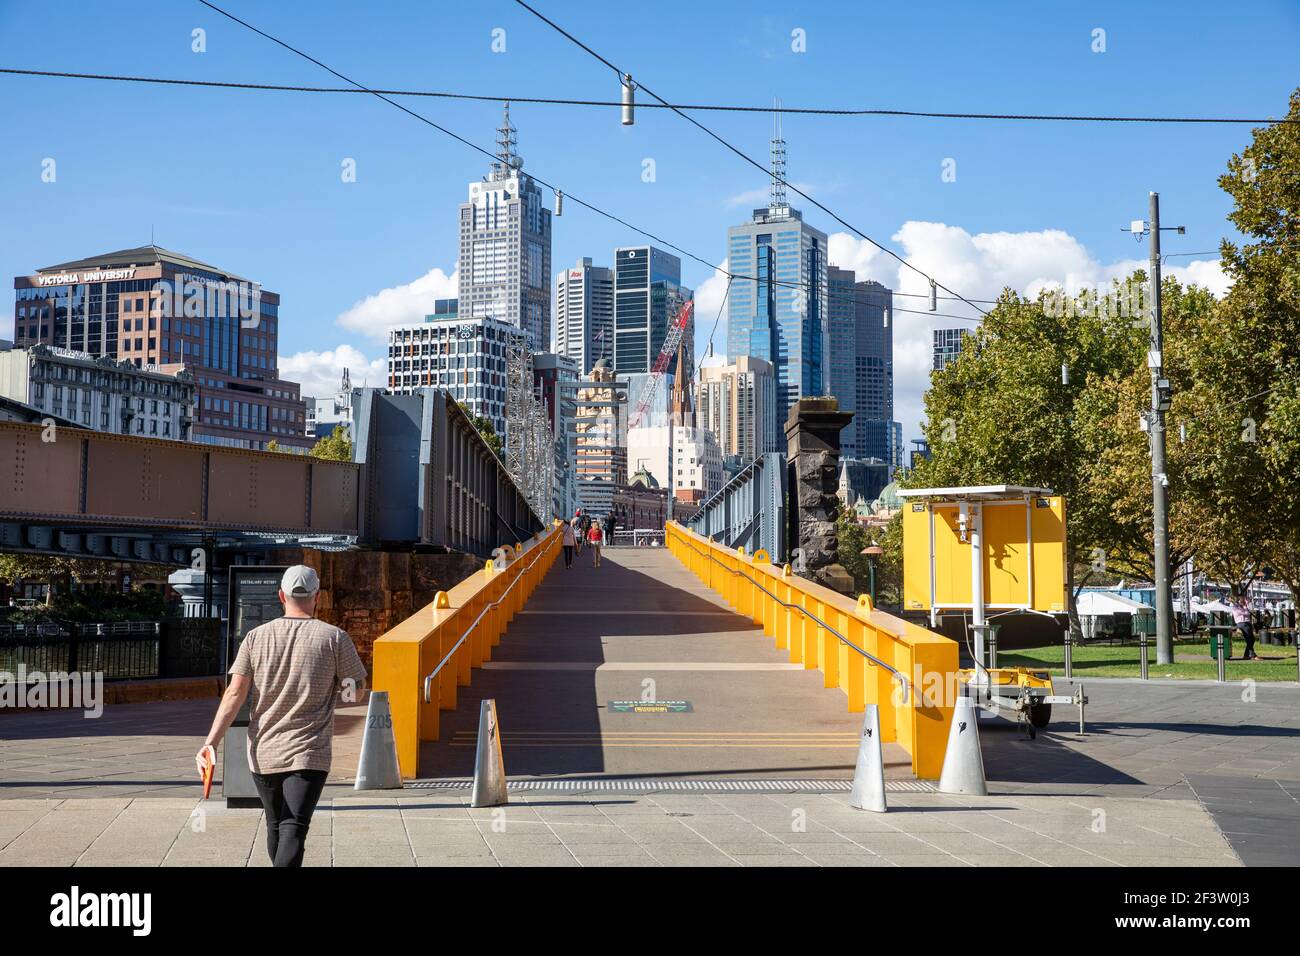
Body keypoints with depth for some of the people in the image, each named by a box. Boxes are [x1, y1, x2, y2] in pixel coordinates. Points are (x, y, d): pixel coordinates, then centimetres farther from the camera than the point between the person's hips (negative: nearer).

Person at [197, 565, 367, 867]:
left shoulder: (256, 637, 3)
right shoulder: (334, 638, -3)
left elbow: (235, 693, -3)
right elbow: (356, 691, 3)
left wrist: (211, 742, -5)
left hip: (263, 754, 3)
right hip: (308, 755, -3)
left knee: (275, 827, 19)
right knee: (293, 829, -10)